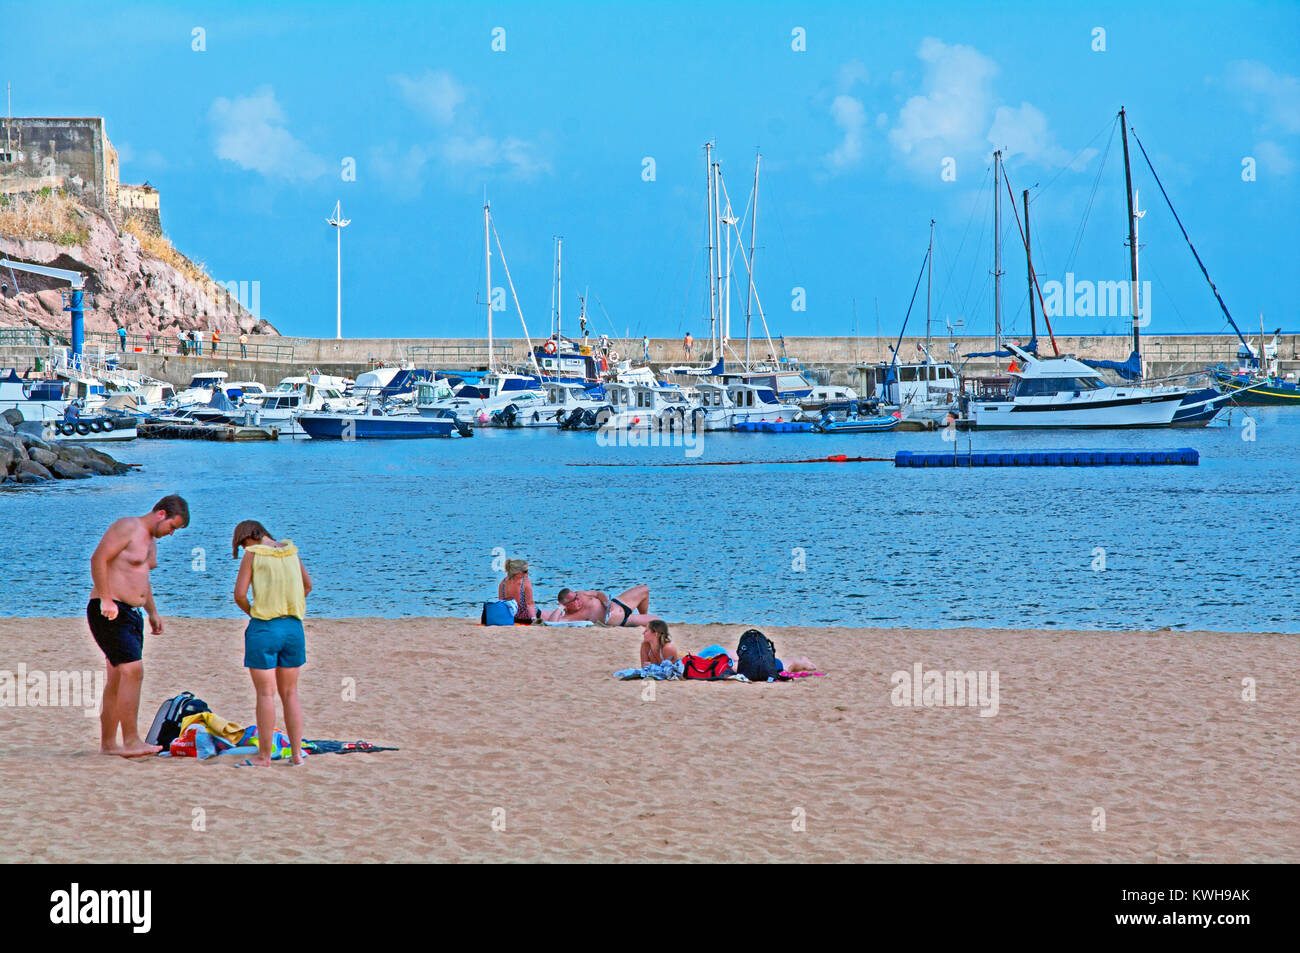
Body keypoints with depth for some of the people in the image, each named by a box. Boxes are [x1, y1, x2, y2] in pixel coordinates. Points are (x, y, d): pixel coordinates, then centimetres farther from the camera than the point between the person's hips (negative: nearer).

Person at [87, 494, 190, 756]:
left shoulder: (151, 540, 20)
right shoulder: (127, 528, -11)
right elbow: (98, 559, -20)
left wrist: (152, 612, 25)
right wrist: (106, 600, -25)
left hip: (131, 614, 10)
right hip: (109, 613, -10)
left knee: (118, 679, 9)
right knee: (133, 670, -17)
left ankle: (108, 743, 13)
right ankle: (131, 741, -18)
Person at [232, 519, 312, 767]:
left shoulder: (253, 554, -5)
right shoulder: (291, 550, 10)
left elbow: (240, 594, -9)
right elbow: (307, 585, 22)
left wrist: (251, 612, 8)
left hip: (264, 628, -5)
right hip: (293, 626, 5)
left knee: (265, 693, -1)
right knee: (290, 693, 12)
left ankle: (264, 755, 1)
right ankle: (297, 753, 11)